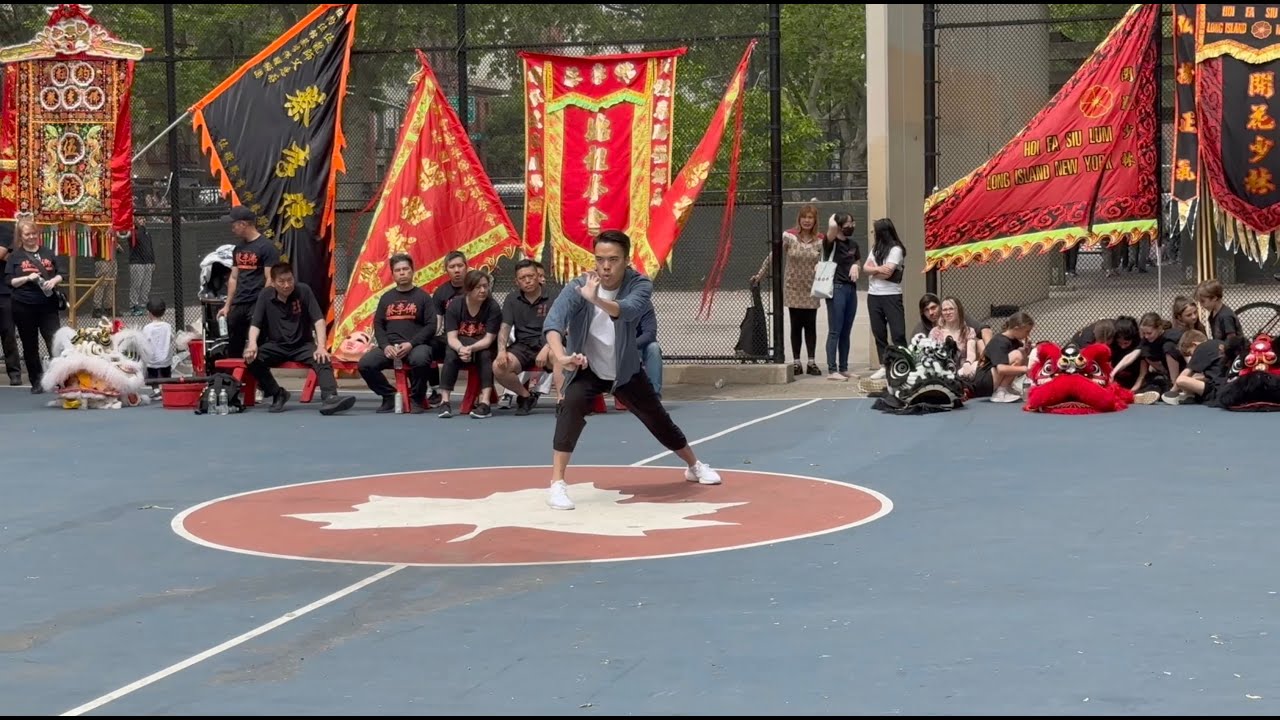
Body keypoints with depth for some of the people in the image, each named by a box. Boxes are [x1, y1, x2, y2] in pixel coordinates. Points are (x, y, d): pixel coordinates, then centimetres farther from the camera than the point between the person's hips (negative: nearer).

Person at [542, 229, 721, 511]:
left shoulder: (640, 285, -23)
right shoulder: (577, 287, -24)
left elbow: (626, 311, -46)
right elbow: (553, 321, -39)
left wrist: (596, 300, -67)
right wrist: (560, 355, -59)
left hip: (626, 369, 2)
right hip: (586, 370, -2)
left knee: (658, 418, 14)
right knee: (571, 407, -30)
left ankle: (695, 466, 42)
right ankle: (557, 484, -27)